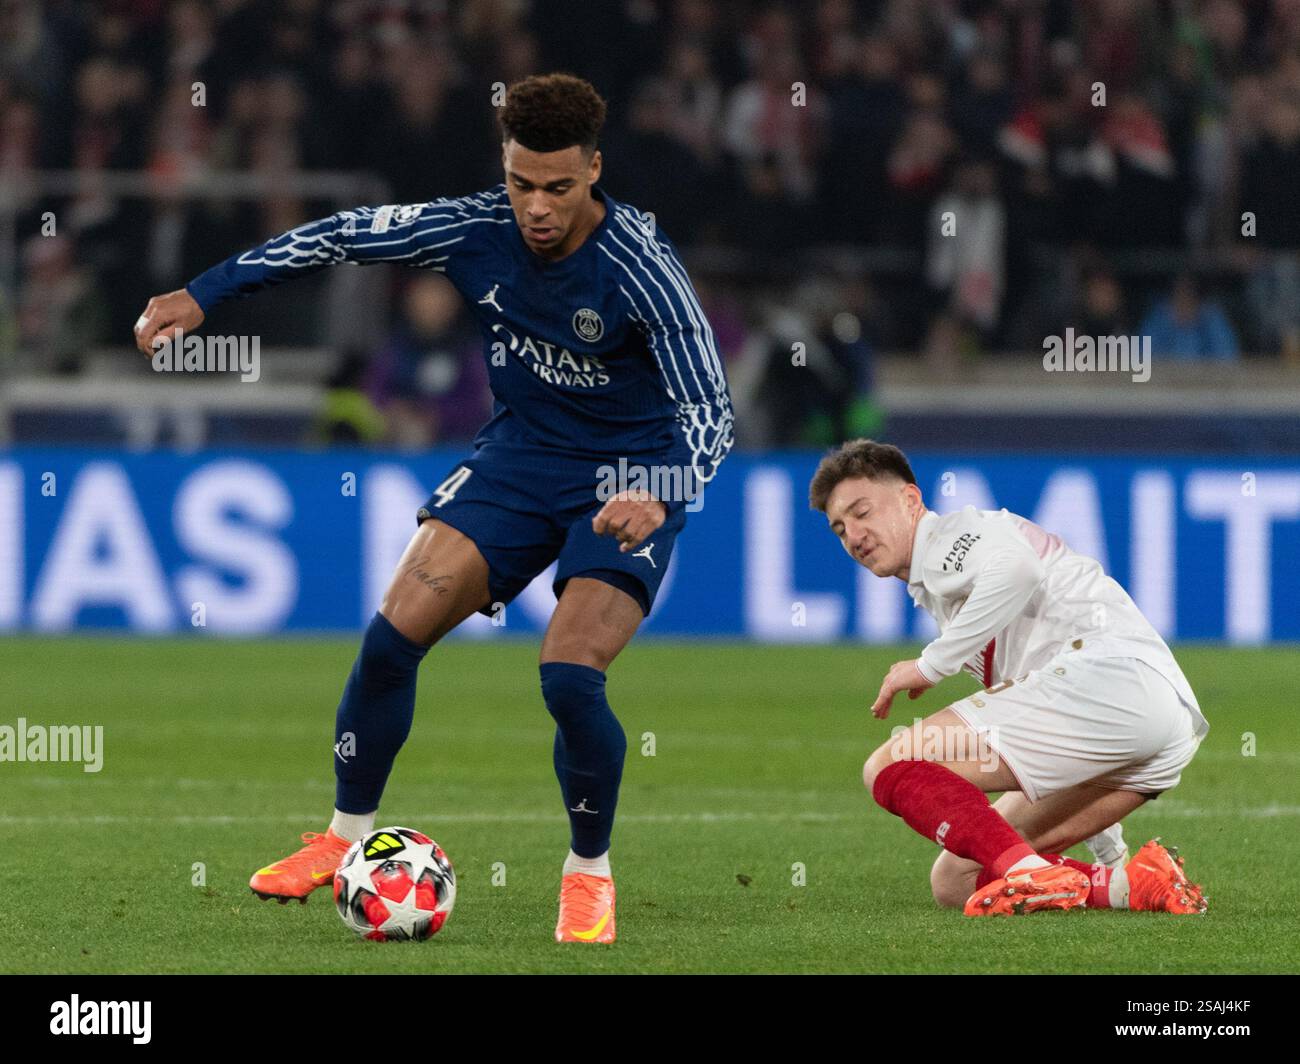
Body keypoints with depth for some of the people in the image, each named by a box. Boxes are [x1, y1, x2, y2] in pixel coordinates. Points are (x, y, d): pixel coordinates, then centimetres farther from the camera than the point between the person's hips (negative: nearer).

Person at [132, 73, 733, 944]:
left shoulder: (642, 268, -26)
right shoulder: (478, 230, -12)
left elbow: (711, 412, -27)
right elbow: (345, 235, 2)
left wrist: (658, 497, -46)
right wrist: (204, 293, 0)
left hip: (627, 479, -5)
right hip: (520, 452, 5)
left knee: (569, 677, -22)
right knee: (395, 632, -7)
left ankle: (590, 873, 4)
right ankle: (347, 840, 13)